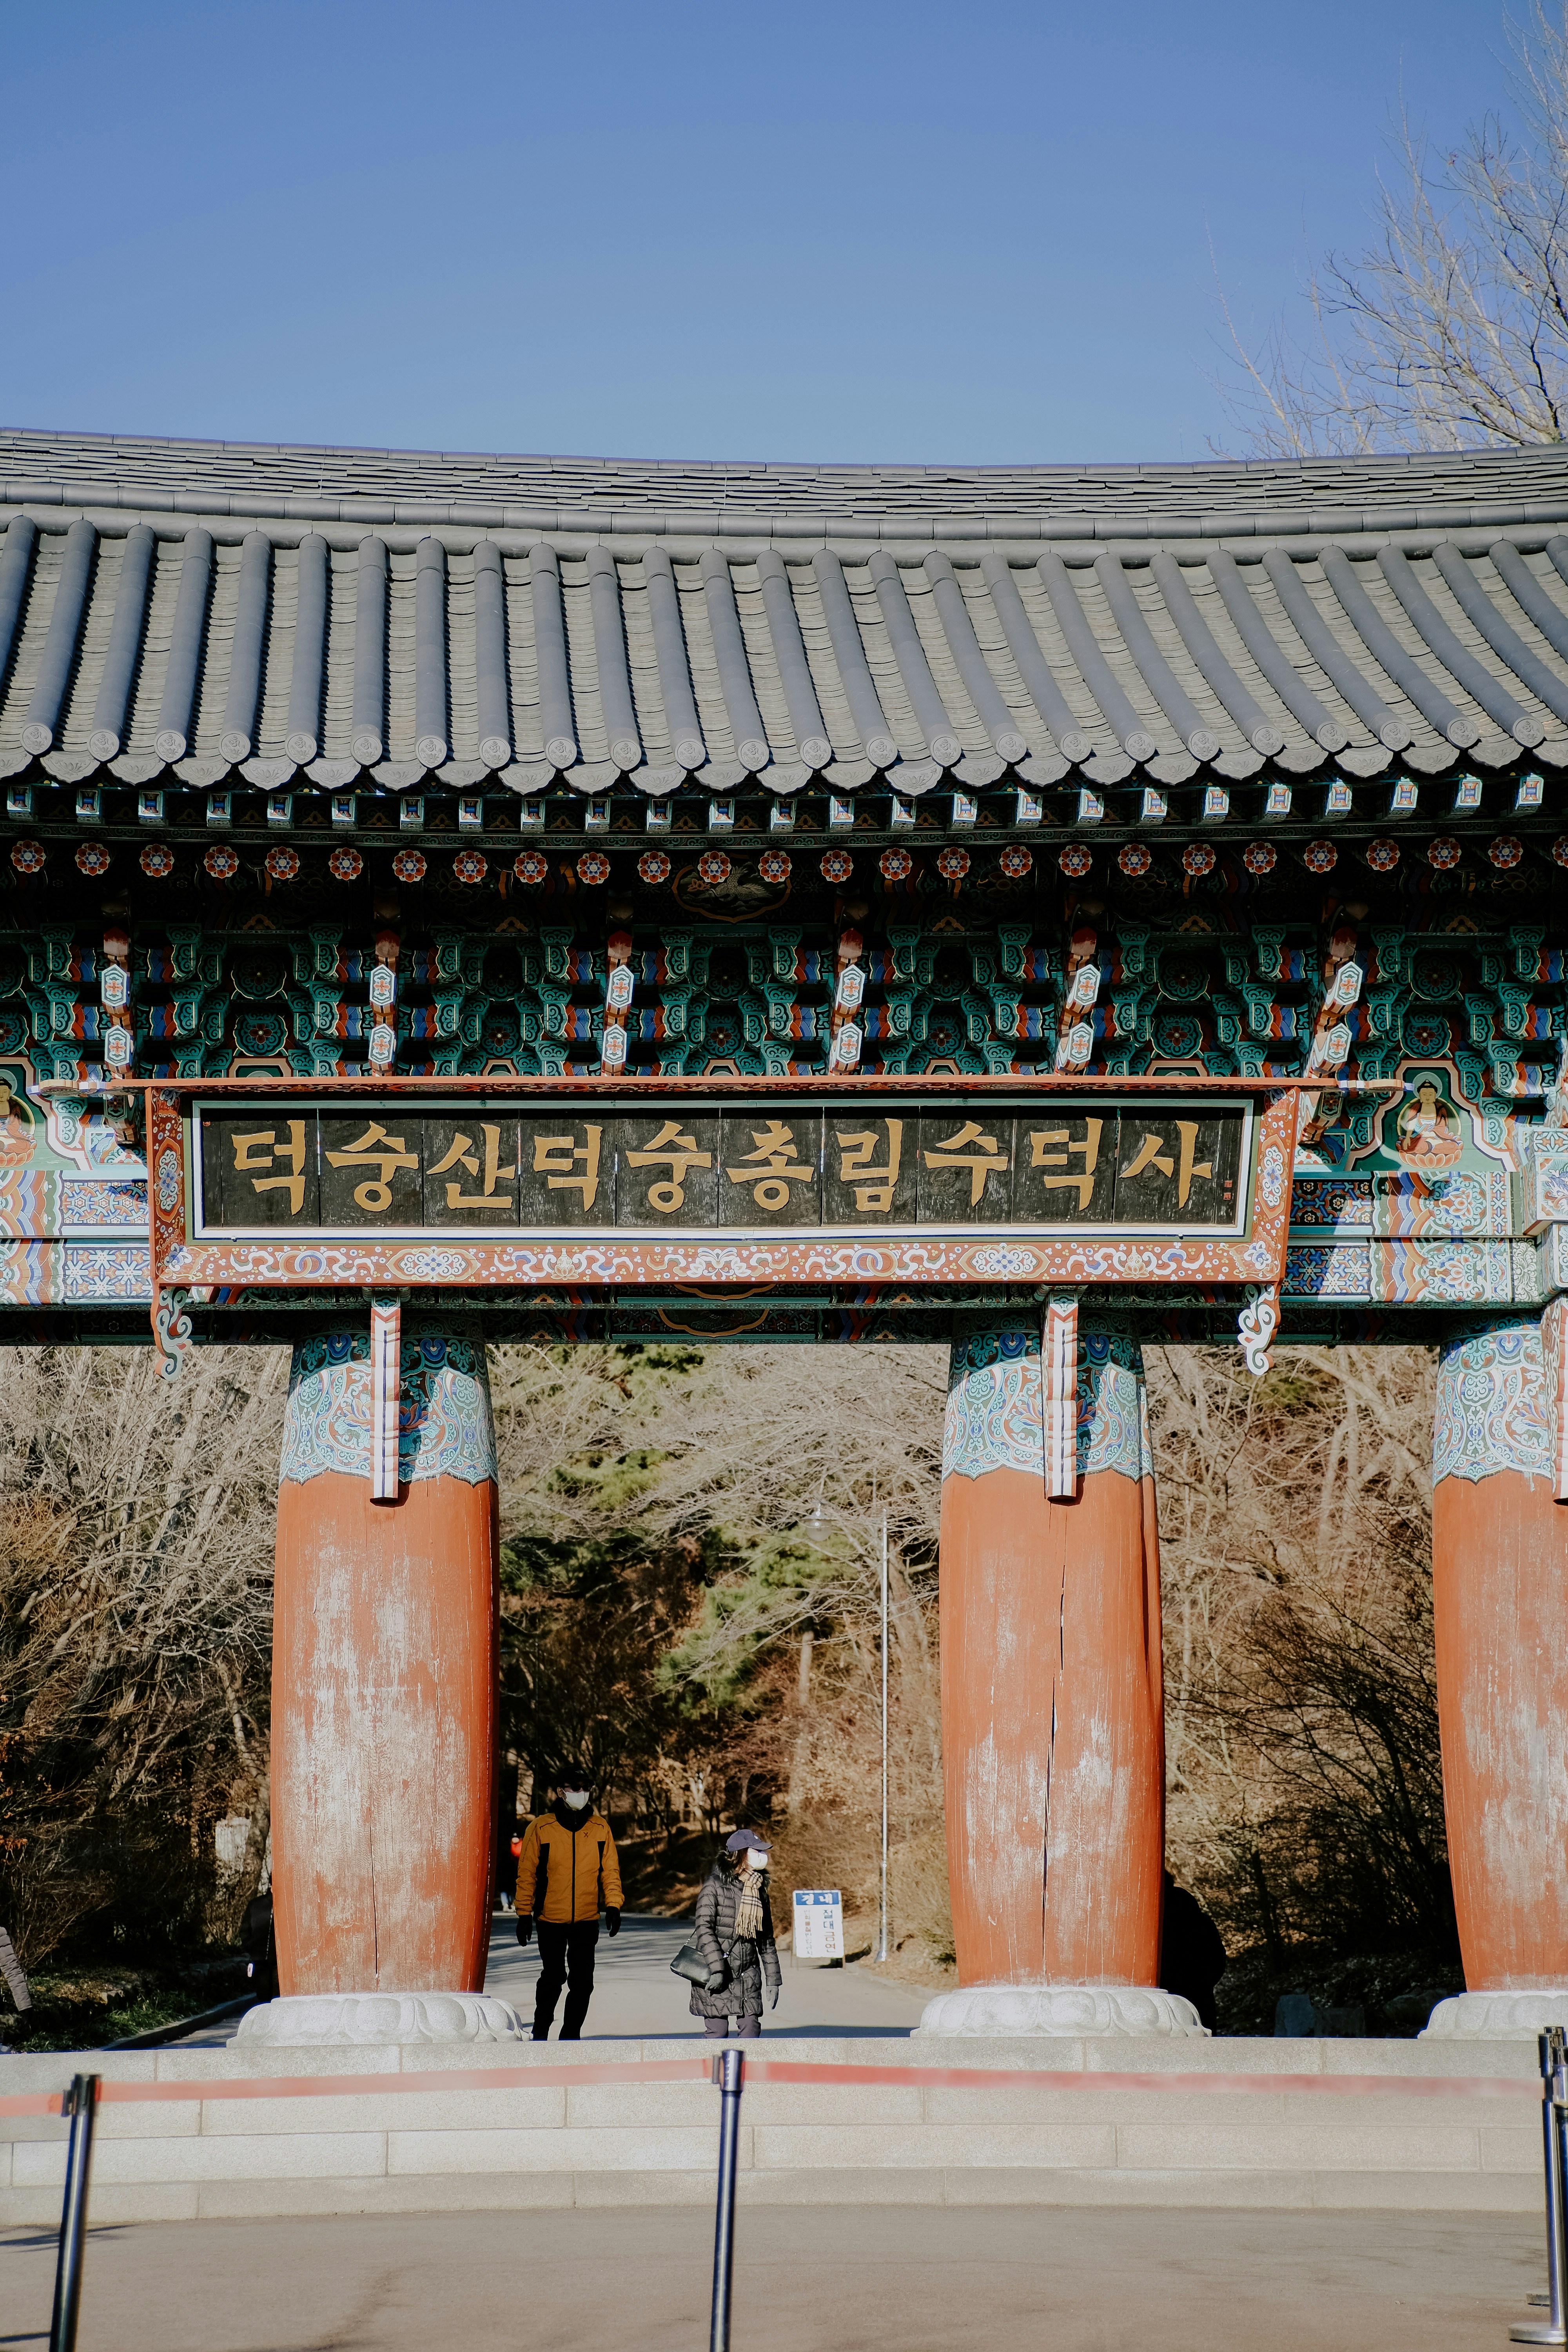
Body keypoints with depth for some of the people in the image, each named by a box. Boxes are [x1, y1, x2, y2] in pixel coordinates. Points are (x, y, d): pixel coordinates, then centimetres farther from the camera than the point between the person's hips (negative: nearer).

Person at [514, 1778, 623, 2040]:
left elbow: (610, 1870, 7)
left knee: (582, 1983, 3)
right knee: (552, 1978, 4)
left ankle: (571, 2036, 16)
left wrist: (613, 1905, -5)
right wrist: (524, 1914, -2)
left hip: (587, 1921, 2)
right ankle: (541, 2031, 24)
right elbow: (526, 1873, -1)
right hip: (550, 1920, -2)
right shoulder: (541, 1828, -4)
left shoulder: (600, 1828, 4)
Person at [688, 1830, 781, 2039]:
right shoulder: (715, 1885, -8)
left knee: (751, 2028, -4)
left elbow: (766, 1939, 16)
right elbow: (704, 1928, -14)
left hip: (747, 1972, 5)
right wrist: (717, 1969, -22)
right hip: (715, 1973, -5)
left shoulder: (759, 1889, 11)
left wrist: (773, 1980, 14)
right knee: (717, 2032, -5)